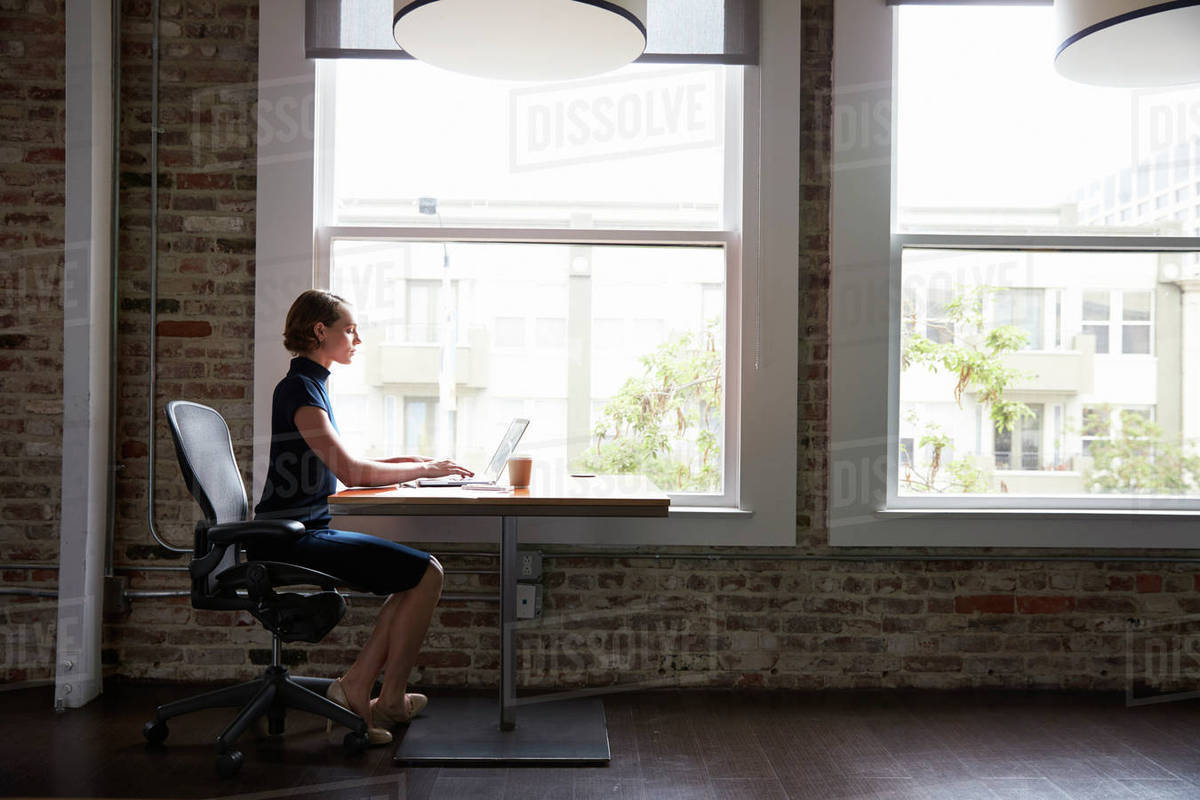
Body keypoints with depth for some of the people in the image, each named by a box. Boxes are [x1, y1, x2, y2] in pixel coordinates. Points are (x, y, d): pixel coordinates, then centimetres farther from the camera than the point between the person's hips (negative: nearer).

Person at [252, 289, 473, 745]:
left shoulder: (310, 386, 17)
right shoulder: (298, 389, -14)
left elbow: (335, 467, 23)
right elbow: (349, 472, -21)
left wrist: (401, 462, 11)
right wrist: (423, 469, -11)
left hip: (308, 533, 10)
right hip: (291, 540, -10)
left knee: (420, 570, 4)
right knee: (427, 572, -14)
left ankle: (356, 686, 2)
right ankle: (390, 699, -2)